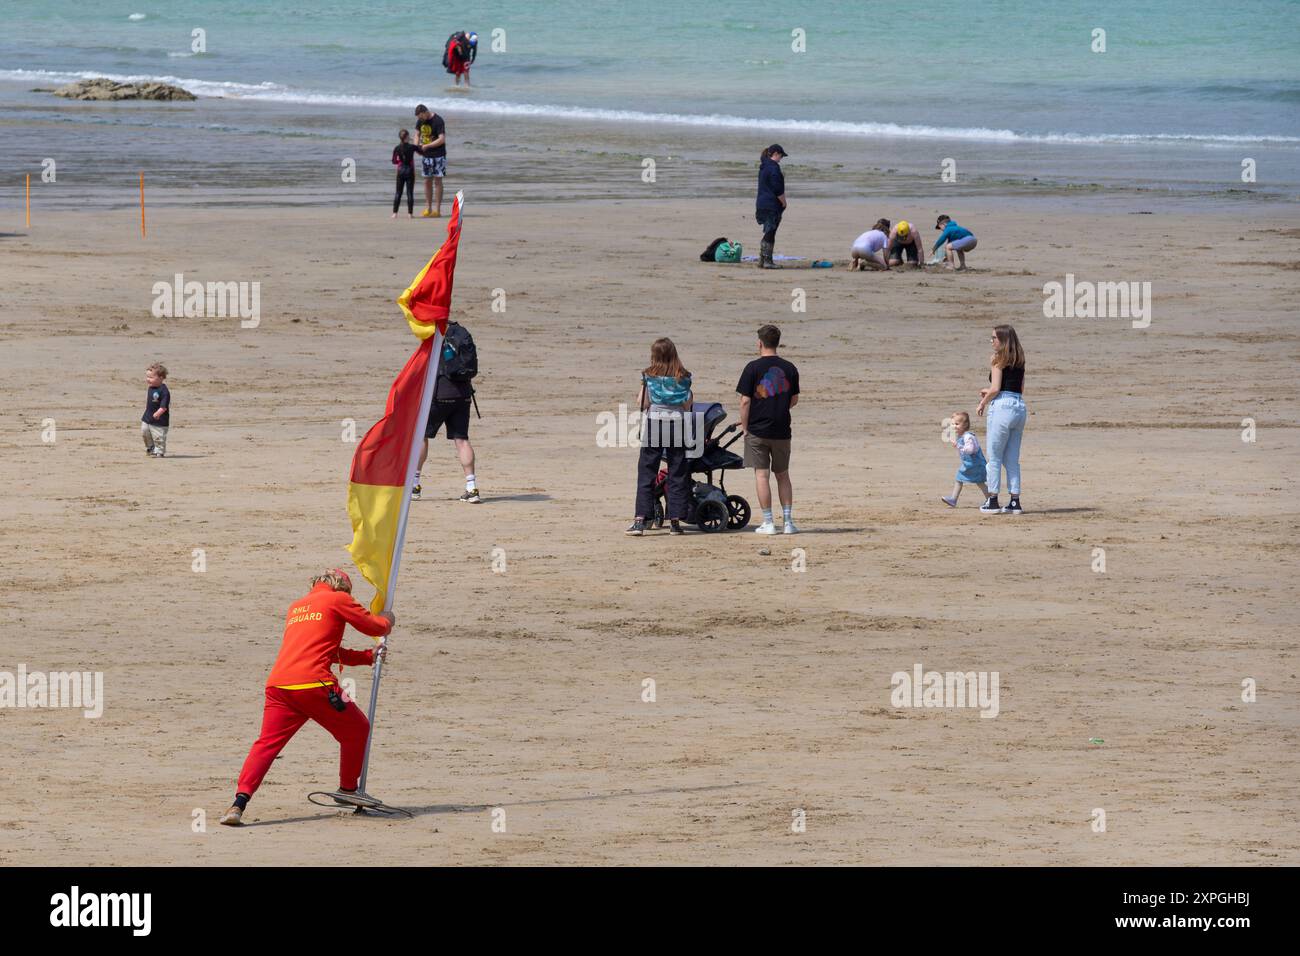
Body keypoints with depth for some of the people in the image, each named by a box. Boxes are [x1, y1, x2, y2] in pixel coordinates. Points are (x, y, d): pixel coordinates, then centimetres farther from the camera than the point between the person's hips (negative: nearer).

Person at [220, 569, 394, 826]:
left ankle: (239, 802, -20)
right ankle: (348, 790, 28)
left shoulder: (297, 607, 31)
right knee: (357, 730, 17)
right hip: (313, 684, -5)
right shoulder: (339, 600, 10)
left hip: (278, 684, 5)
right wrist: (386, 620, 38)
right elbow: (376, 627, 14)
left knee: (267, 744, -1)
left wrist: (367, 656, 40)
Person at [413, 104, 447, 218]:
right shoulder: (420, 121, 4)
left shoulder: (438, 121, -16)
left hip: (438, 156, -6)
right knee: (427, 182, 7)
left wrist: (426, 146, -18)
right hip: (426, 155, 6)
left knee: (437, 181, -3)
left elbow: (442, 139, -20)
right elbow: (417, 134, 17)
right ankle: (428, 209, 14)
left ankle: (438, 210, 0)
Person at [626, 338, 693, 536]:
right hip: (678, 424, 1)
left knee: (646, 474, 2)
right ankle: (675, 521, 7)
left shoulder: (649, 375, -2)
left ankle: (640, 520, -6)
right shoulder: (683, 377, 1)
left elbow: (642, 403, -4)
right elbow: (688, 405, -1)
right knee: (677, 475, 8)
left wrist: (639, 395, 16)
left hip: (653, 424, -1)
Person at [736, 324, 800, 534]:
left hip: (757, 430, -3)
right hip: (781, 430, 3)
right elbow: (794, 400, 11)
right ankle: (787, 522, 10)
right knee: (783, 475, 13)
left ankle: (768, 523, 0)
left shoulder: (753, 368, -9)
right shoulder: (789, 369, 2)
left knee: (761, 475, 1)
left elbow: (745, 401, -10)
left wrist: (744, 427, 0)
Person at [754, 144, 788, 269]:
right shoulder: (773, 167, -15)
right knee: (770, 233, -5)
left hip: (762, 203, 9)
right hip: (772, 205, -9)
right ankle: (767, 261, -3)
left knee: (768, 233, 14)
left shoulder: (763, 167, 14)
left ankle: (762, 260, 16)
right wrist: (783, 203, -7)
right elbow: (777, 189, -17)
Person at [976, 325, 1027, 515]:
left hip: (1002, 407, -7)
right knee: (1012, 459, 12)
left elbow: (995, 388, -13)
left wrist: (982, 403, 3)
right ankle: (1015, 501, 9)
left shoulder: (997, 359, -7)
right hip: (1020, 408, 7)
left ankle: (992, 501, 4)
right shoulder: (1019, 360, 14)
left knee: (994, 457, 2)